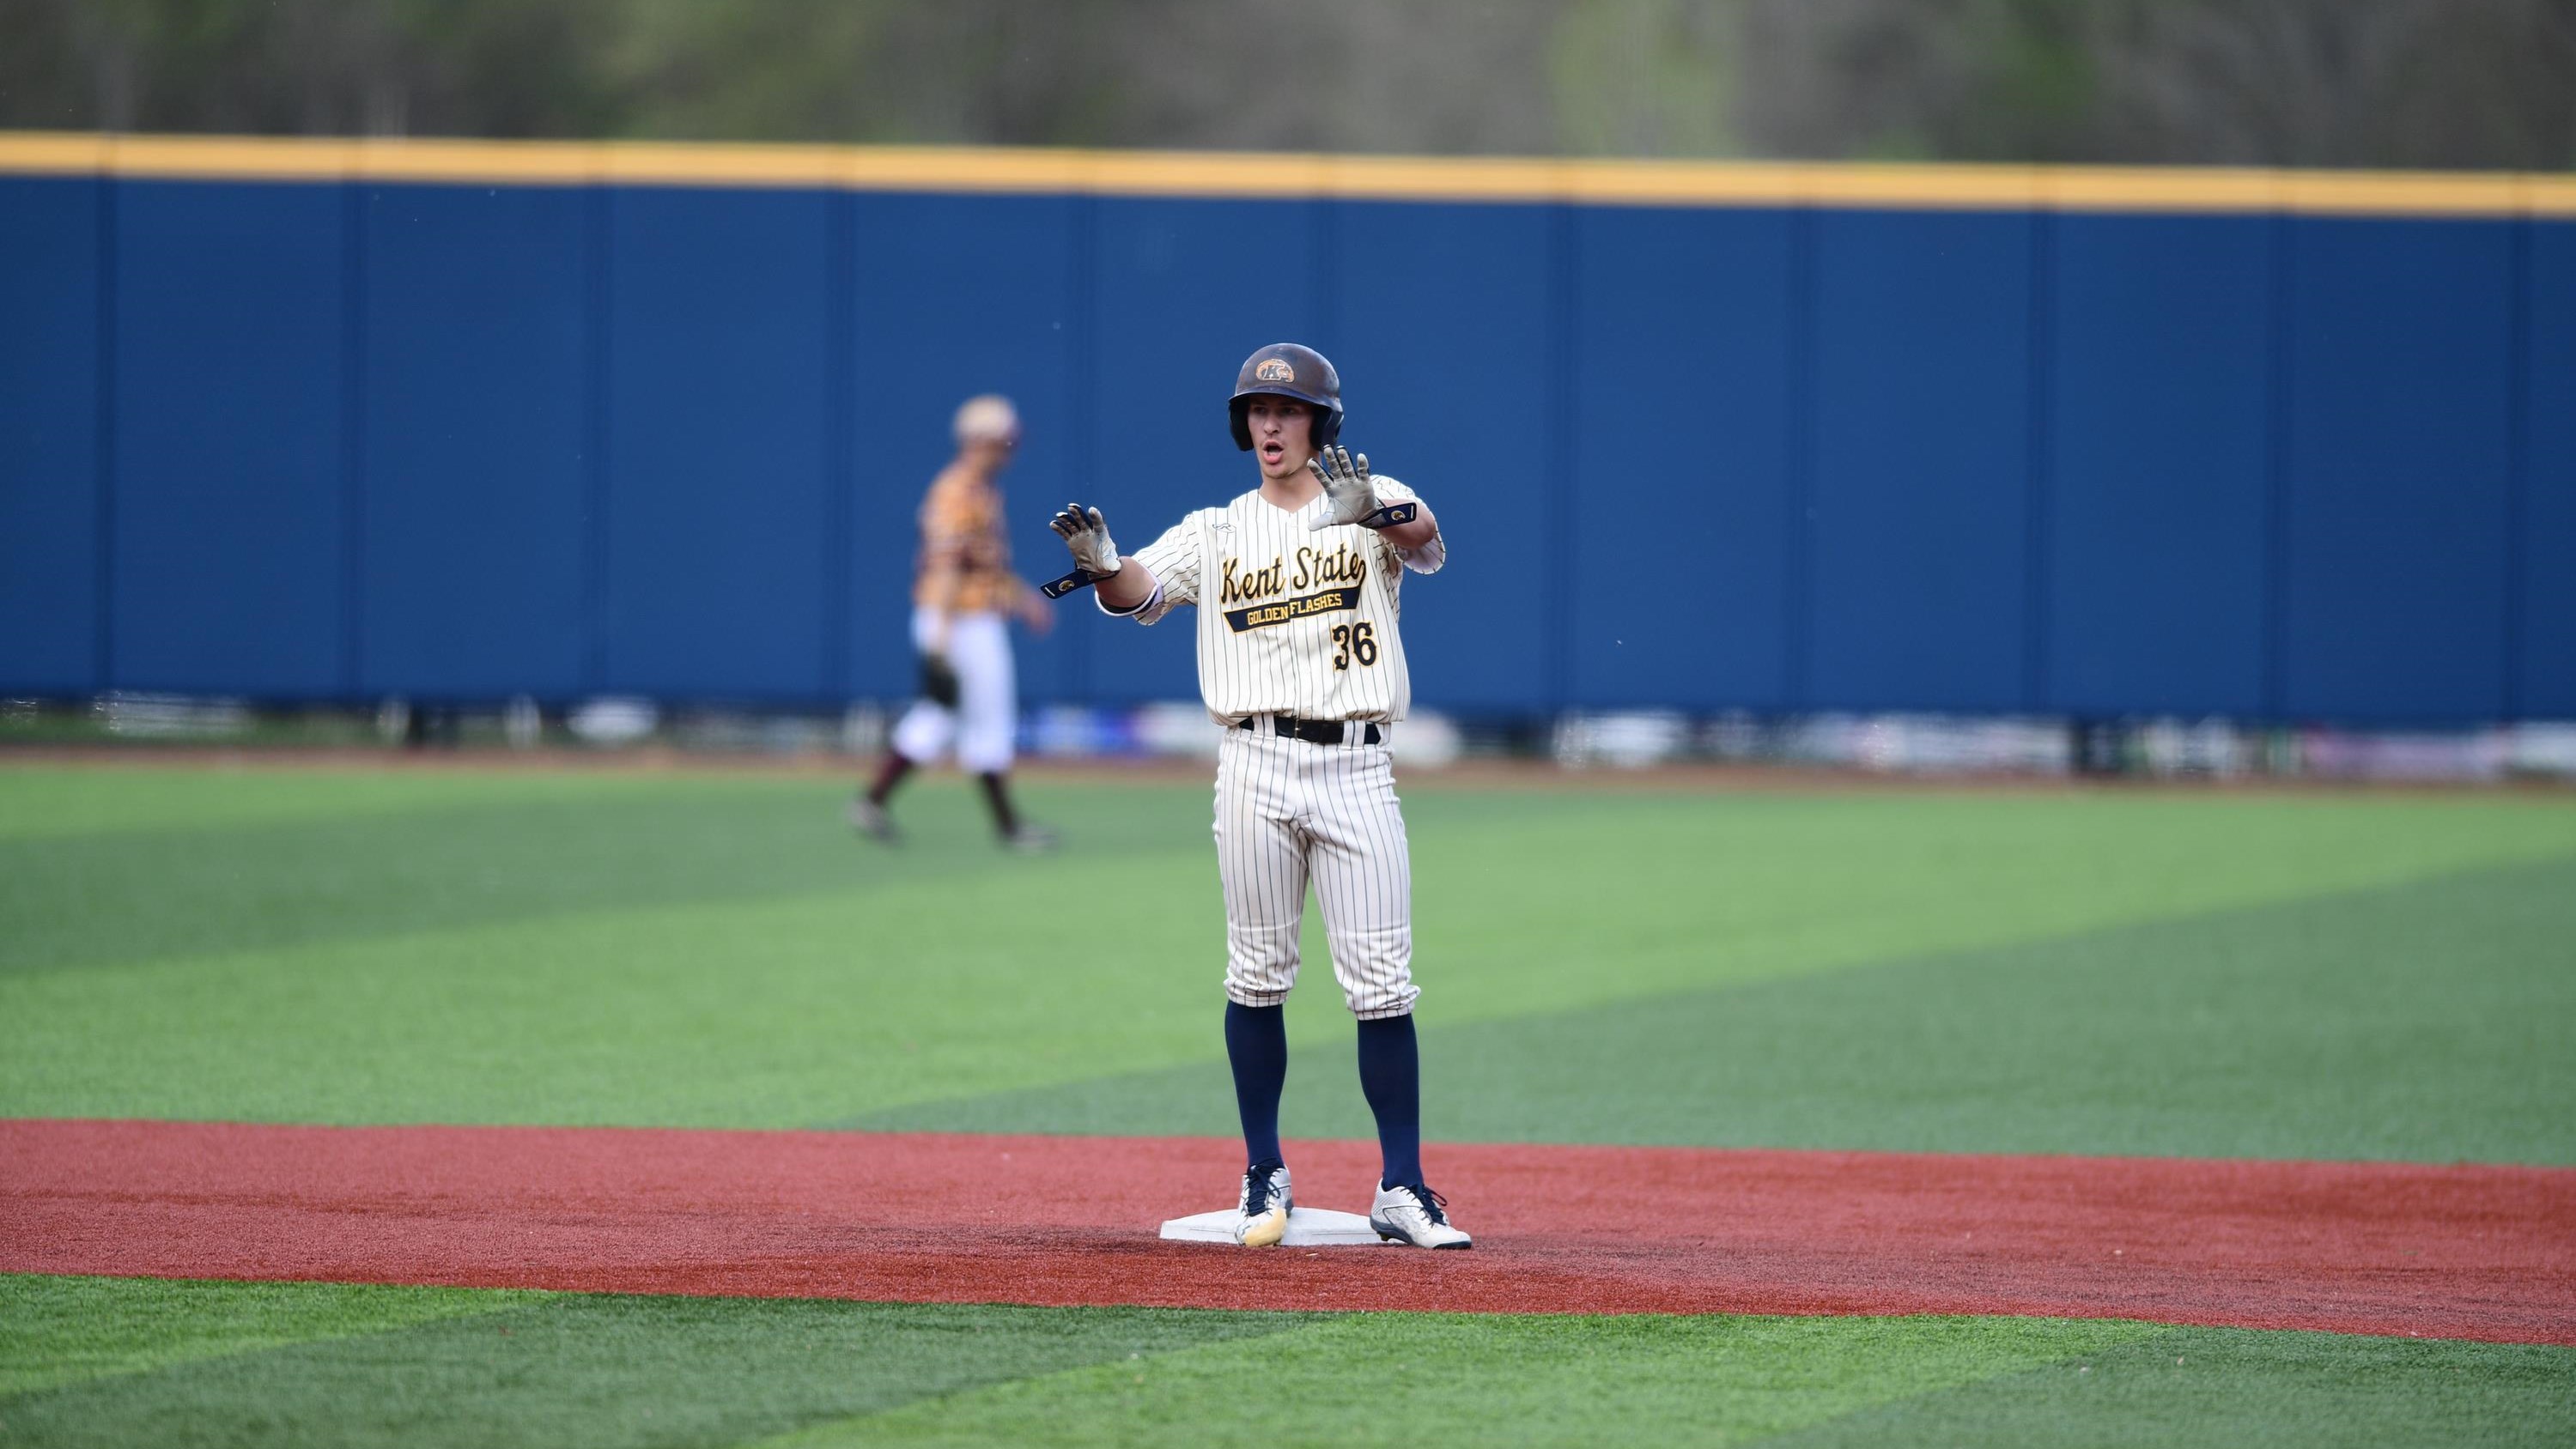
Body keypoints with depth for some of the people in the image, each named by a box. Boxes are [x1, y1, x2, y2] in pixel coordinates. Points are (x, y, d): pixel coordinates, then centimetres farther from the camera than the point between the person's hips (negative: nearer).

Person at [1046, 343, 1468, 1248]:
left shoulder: (1377, 505, 5)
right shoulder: (1217, 531, 12)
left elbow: (1427, 546, -16)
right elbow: (1142, 592, -4)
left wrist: (1373, 512, -38)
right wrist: (1103, 563, -27)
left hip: (1357, 769, -2)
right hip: (1258, 764, 2)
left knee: (1382, 986, -3)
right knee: (1258, 978, 4)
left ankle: (1401, 1190, -1)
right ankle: (1264, 1176, 15)